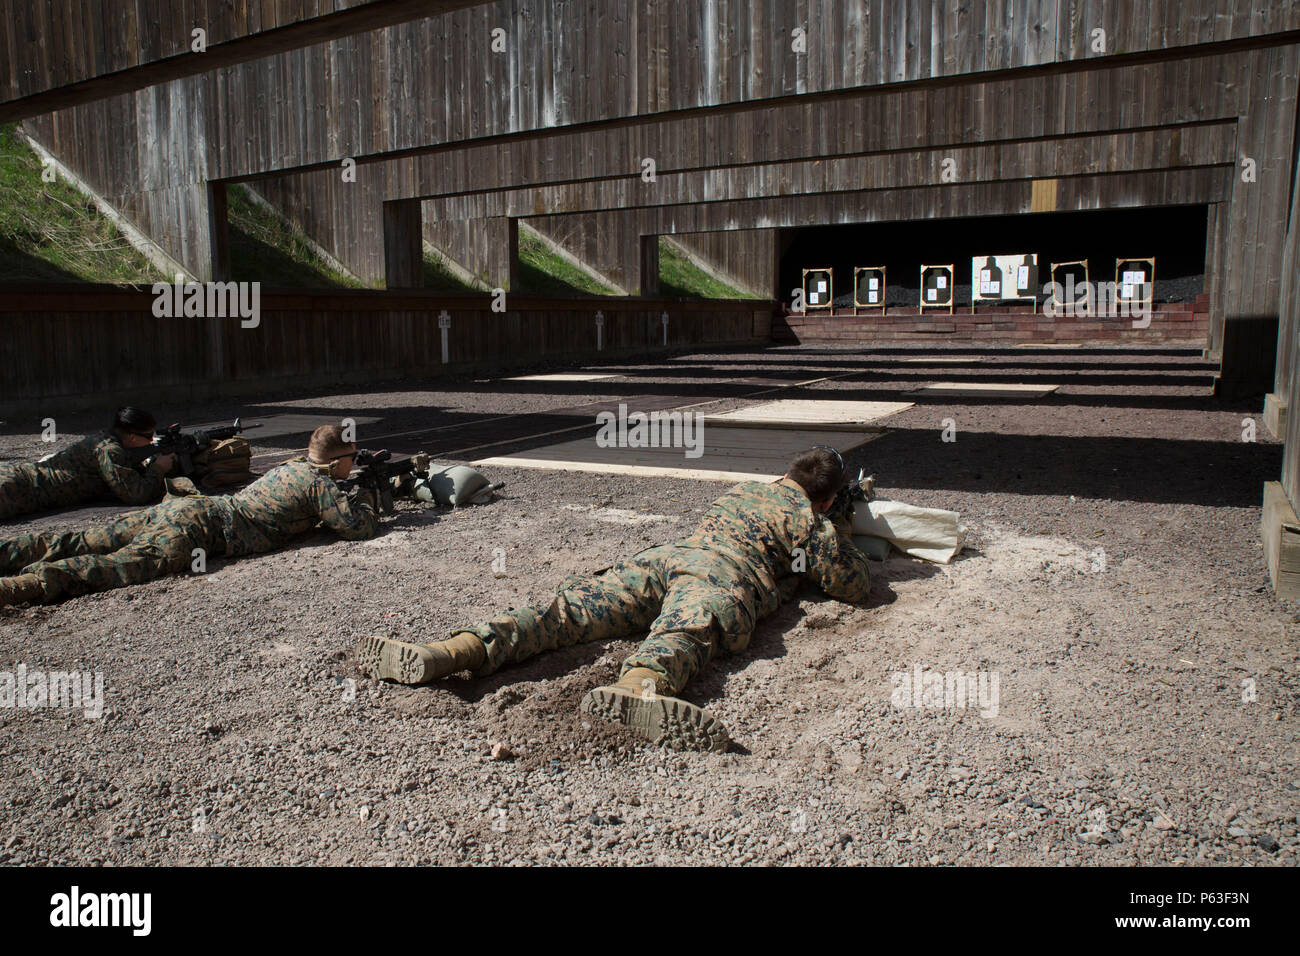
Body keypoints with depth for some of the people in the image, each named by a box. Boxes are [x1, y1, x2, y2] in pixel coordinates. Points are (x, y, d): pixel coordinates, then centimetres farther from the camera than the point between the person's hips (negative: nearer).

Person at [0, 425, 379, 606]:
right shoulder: (319, 482, -1)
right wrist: (365, 496, 16)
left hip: (183, 506, 9)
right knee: (124, 565, -25)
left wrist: (346, 496, 38)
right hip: (199, 528, -9)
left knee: (77, 545, 3)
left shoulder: (291, 466, 26)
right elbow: (357, 526, -5)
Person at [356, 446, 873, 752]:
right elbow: (855, 584, 29)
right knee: (686, 634, -35)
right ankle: (639, 686, -73)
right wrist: (843, 540, 46)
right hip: (724, 575, -4)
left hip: (663, 555, 5)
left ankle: (445, 653, -36)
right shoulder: (811, 521, 24)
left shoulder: (742, 490, 41)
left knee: (570, 607, -14)